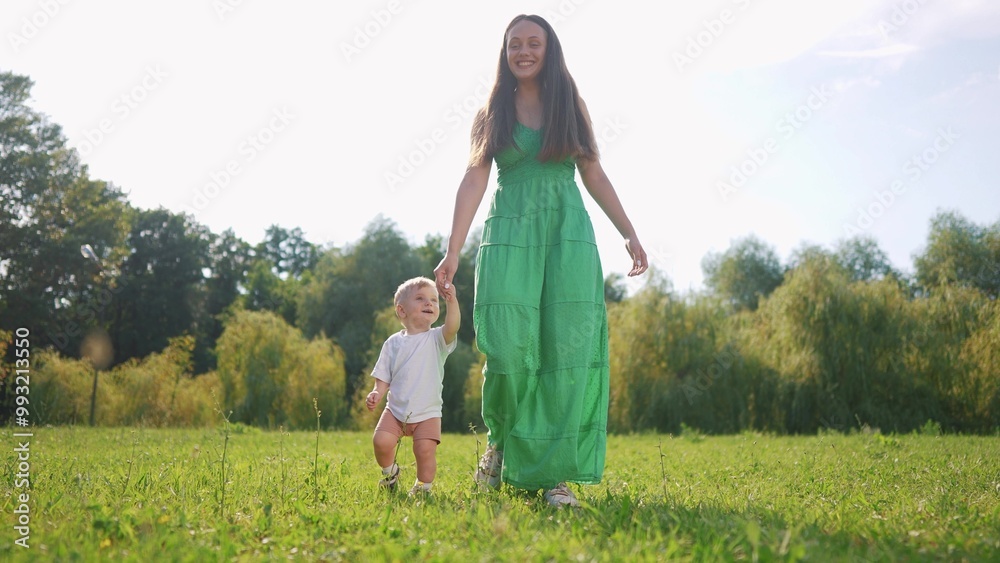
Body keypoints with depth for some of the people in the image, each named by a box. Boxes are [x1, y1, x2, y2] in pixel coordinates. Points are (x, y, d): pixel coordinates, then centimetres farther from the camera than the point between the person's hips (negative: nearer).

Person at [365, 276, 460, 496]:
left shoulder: (437, 339, -2)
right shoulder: (393, 343, 5)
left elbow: (452, 327, -26)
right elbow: (383, 378, 8)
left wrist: (452, 301, -40)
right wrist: (377, 393, -12)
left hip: (427, 413, -2)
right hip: (396, 409, 2)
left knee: (426, 449, -17)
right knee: (381, 441, -15)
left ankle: (424, 486, 9)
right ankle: (390, 472, 17)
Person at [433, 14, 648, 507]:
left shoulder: (571, 107, 14)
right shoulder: (491, 115, 12)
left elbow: (594, 176, 14)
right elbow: (473, 181, 1)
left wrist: (629, 234, 6)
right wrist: (452, 252, -10)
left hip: (569, 235, 1)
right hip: (509, 235, -1)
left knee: (567, 351, -6)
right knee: (507, 350, -13)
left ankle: (555, 475, -1)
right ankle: (500, 440, 16)